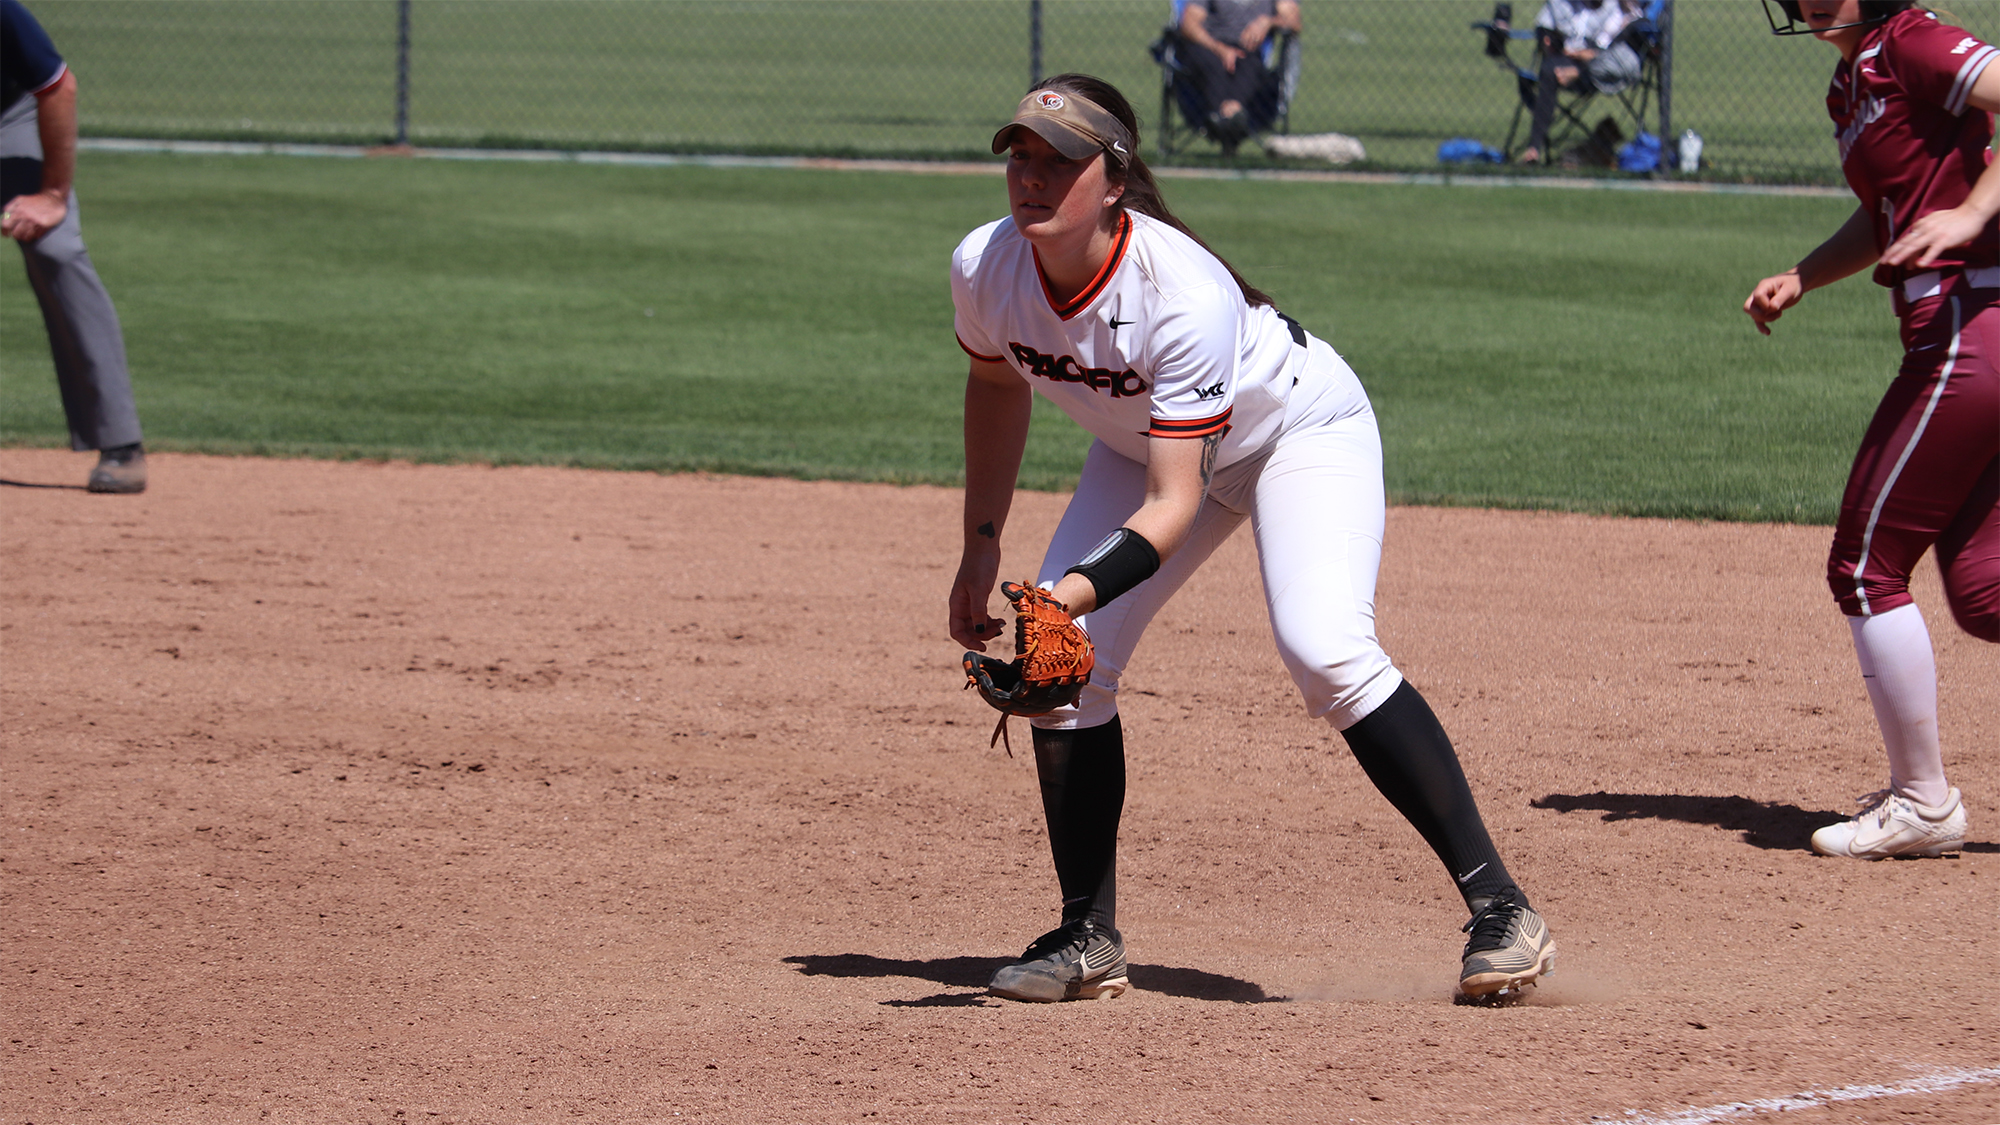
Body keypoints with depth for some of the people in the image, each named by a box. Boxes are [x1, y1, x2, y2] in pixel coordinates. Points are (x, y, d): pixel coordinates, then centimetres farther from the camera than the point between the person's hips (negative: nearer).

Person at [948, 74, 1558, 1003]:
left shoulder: (1187, 296, -39)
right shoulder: (985, 269, -22)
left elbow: (1174, 505, -39)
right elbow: (996, 383, 3)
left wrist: (1081, 588, -54)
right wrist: (981, 544, 3)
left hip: (1302, 428, -6)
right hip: (1149, 443, 6)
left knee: (1325, 650, -27)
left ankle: (1498, 906, -21)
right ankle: (1088, 938, 7)